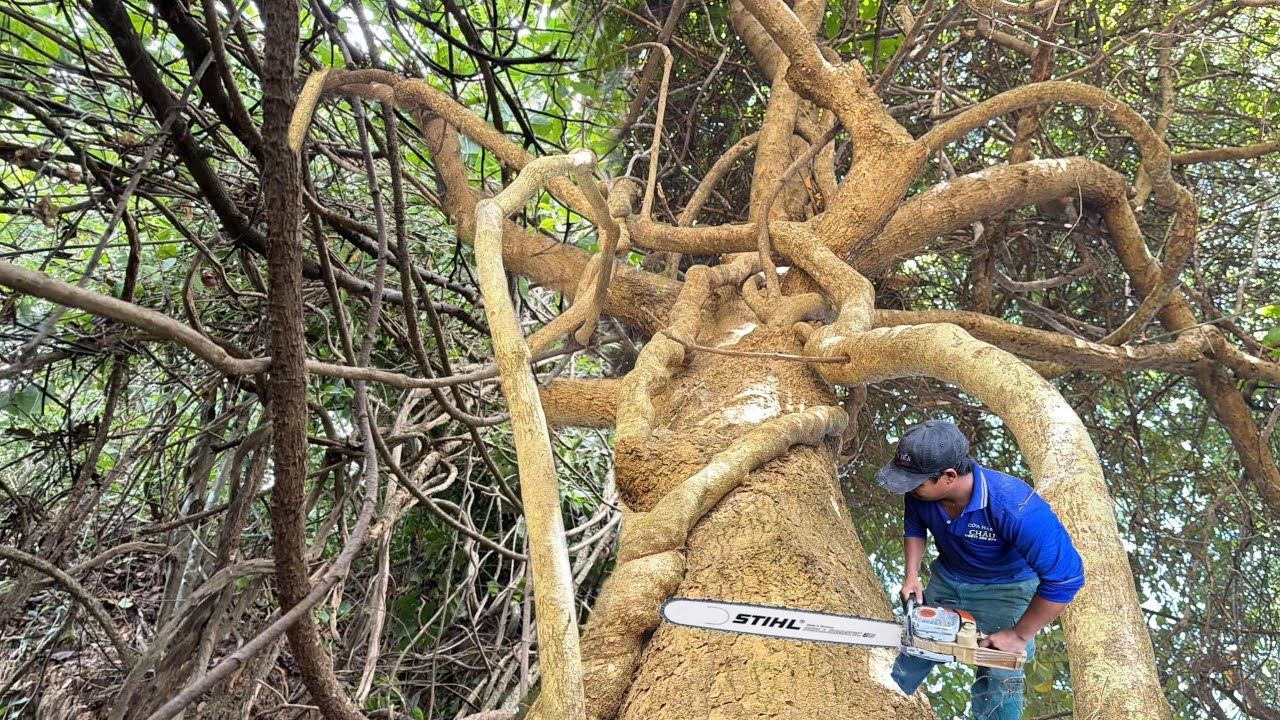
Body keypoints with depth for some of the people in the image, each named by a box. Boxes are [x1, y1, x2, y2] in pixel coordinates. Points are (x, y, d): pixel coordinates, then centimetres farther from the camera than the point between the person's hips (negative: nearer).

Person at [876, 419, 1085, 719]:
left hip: (1004, 592, -4)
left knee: (997, 686, -4)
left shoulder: (1015, 507, -42)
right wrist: (912, 576, -9)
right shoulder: (920, 491, -24)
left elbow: (1065, 578, -35)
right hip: (946, 580, 5)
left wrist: (1019, 635, -27)